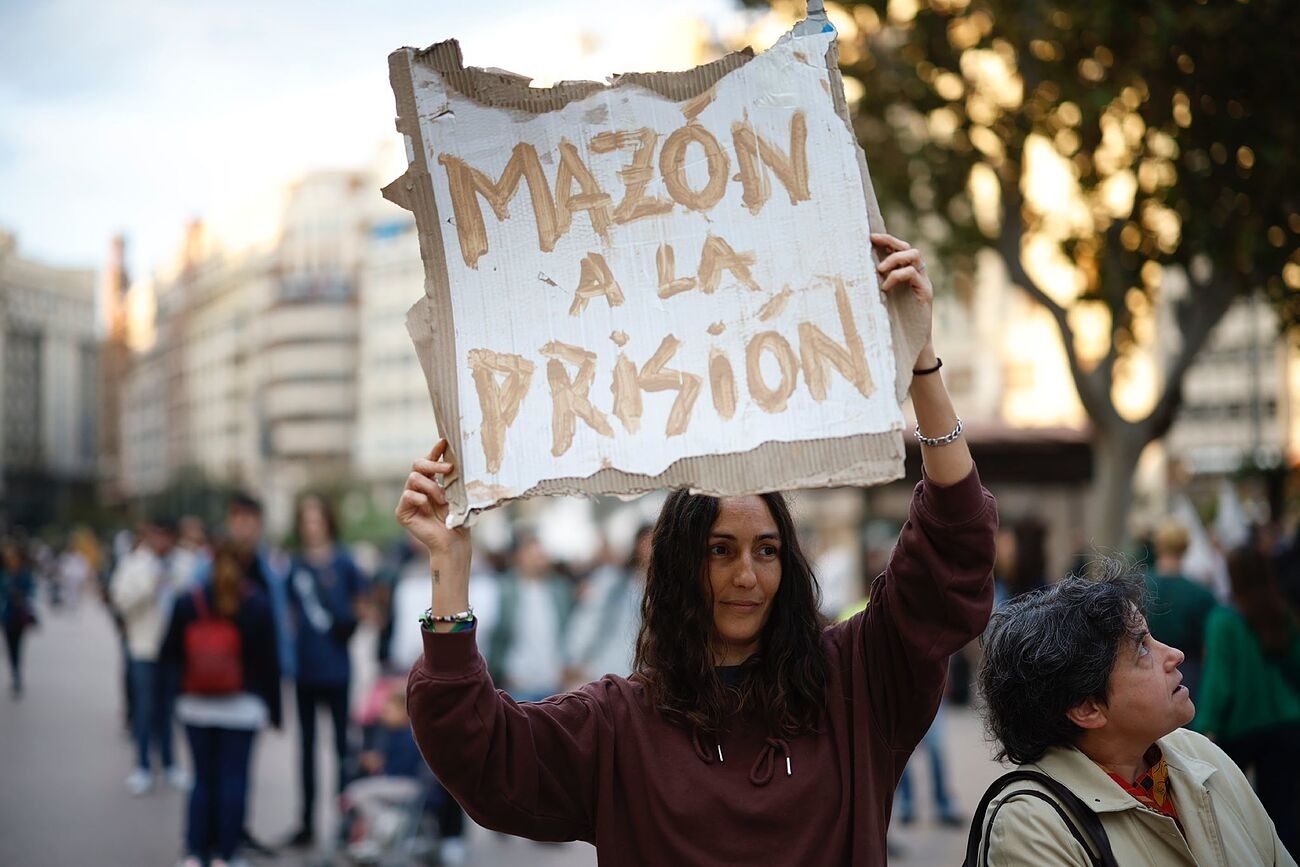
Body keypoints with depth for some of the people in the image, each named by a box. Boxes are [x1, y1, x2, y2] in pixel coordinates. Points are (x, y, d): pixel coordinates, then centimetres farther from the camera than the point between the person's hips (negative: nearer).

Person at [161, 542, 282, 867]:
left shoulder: (187, 603, -2)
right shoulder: (257, 605, -4)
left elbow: (169, 653, 2)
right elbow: (269, 660, -3)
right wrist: (274, 708, 3)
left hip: (196, 705, 2)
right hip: (243, 706, -2)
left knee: (203, 779, 10)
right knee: (233, 778, 2)